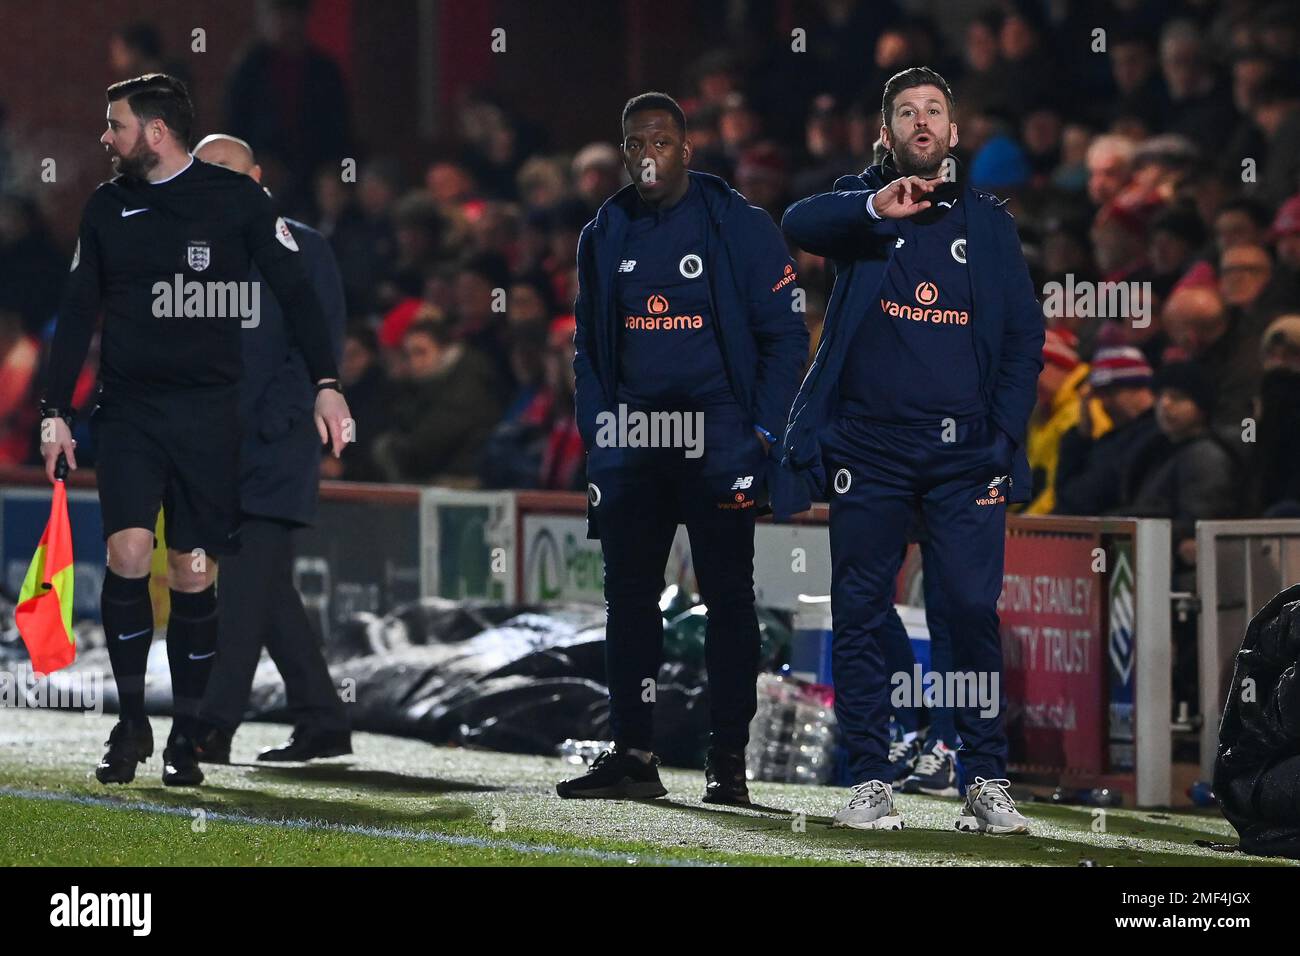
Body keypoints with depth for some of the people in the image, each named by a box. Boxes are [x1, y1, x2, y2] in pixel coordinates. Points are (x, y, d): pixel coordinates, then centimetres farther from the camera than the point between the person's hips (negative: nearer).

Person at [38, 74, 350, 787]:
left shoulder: (236, 199, -1)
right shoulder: (107, 207, 9)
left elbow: (294, 292, 1)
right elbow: (78, 313, 15)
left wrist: (326, 385, -7)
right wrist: (56, 413, 10)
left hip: (207, 413, -2)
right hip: (127, 408, 2)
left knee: (193, 575, 0)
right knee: (127, 554, -14)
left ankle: (185, 736, 10)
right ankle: (130, 722, -1)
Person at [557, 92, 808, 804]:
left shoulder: (739, 226, -3)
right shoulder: (605, 235, 10)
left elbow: (785, 333, -2)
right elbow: (588, 345, 18)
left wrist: (762, 431, -10)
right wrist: (594, 427, 6)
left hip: (716, 437, -4)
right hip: (631, 438, 4)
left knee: (727, 597, -2)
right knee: (627, 596, 2)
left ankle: (728, 759, 1)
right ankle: (633, 753, 5)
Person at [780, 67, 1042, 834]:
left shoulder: (988, 222, 11)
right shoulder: (860, 203, 7)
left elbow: (1025, 335, 9)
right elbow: (800, 223, -15)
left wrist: (1004, 437, -1)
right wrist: (876, 207, -32)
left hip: (964, 454, 0)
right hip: (870, 447, 0)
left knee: (974, 611, -6)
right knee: (860, 616, 0)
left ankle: (988, 783, -2)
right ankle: (871, 781, 5)